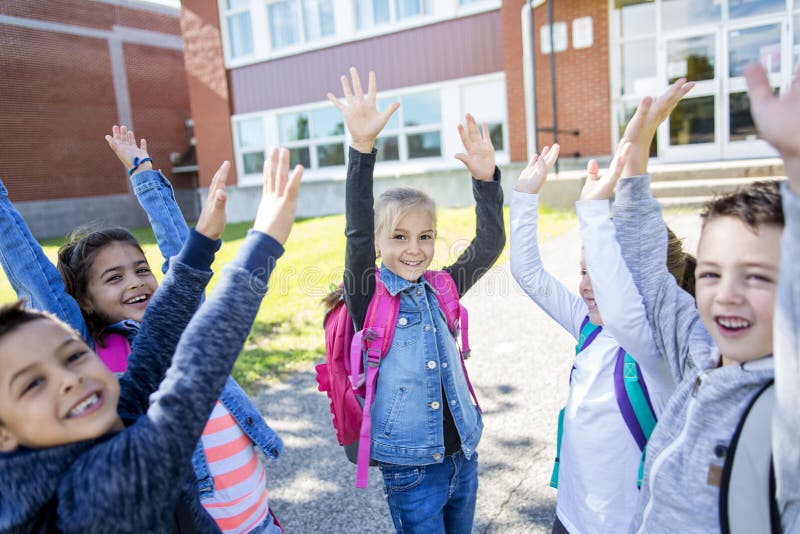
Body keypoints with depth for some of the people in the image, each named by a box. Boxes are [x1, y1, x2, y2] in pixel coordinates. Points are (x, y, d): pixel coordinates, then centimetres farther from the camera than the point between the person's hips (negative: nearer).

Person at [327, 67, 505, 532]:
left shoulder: (439, 291, 0)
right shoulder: (369, 298, -13)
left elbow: (490, 244, -5)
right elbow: (358, 235, -28)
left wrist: (486, 178, -17)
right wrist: (362, 147, -38)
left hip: (462, 456, 5)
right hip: (410, 468, -5)